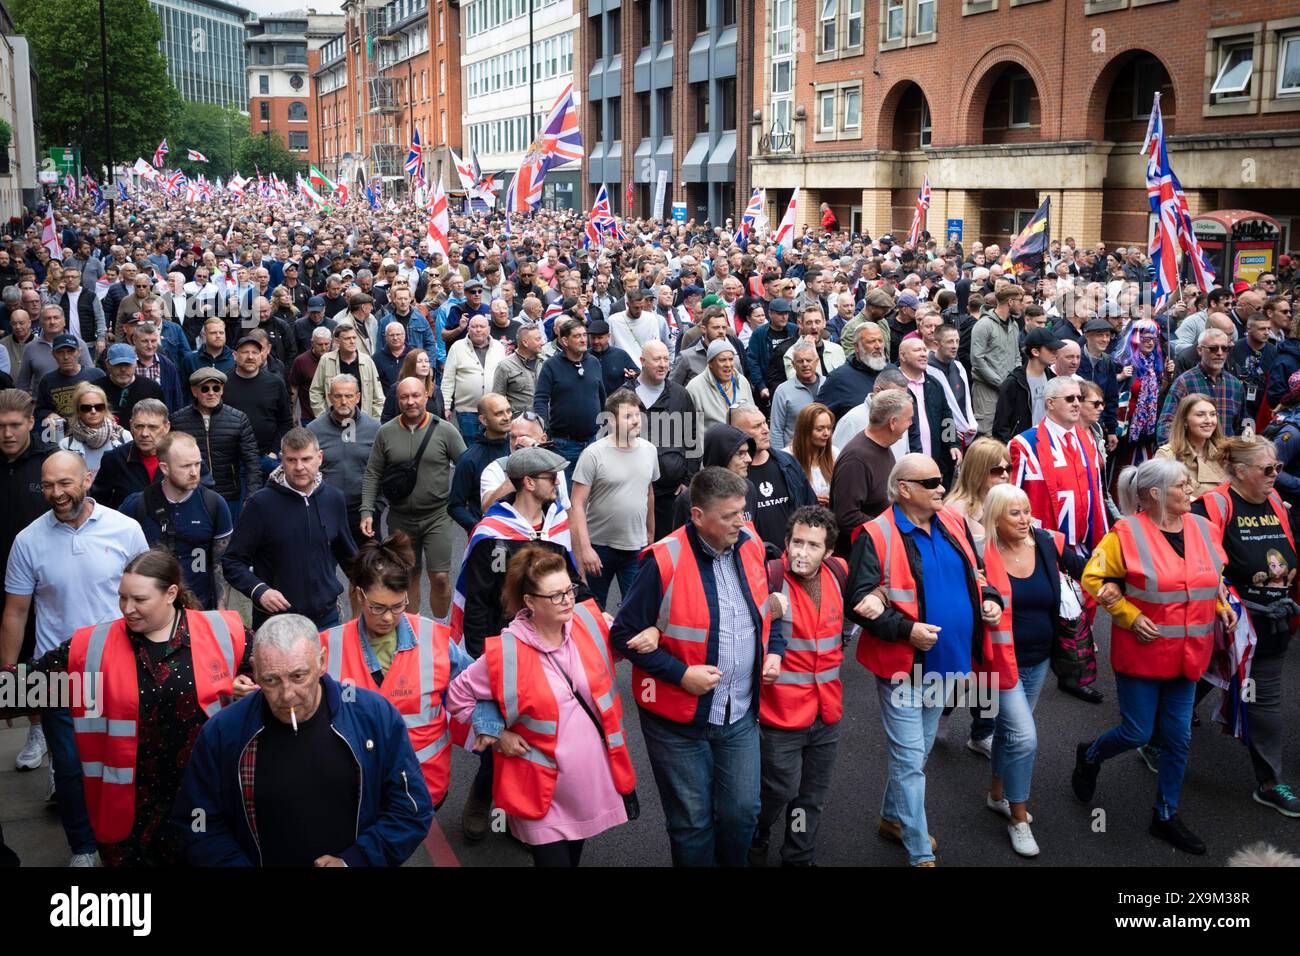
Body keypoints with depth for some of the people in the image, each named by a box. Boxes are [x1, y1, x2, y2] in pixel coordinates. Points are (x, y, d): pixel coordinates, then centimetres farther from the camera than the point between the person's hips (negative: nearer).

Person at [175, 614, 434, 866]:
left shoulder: (375, 717, -18)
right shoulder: (221, 733, -16)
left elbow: (412, 808, -12)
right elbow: (199, 827, -8)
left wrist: (354, 861, -20)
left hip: (358, 859, 0)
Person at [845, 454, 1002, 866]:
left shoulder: (954, 525, 4)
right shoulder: (877, 537, -17)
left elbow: (977, 572, 19)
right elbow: (858, 602, -18)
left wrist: (991, 600, -1)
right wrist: (906, 629, -25)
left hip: (944, 662, 7)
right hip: (902, 665, -7)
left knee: (918, 751, 22)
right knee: (910, 761, -1)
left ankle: (893, 818, 42)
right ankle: (921, 853, 10)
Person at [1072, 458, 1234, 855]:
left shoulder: (1202, 529, 3)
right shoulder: (1128, 533, -15)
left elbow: (1215, 578, 20)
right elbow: (1093, 577, -11)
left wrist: (1222, 606, 3)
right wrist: (1130, 616, -16)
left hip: (1187, 655, 5)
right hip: (1141, 653, -5)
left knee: (1178, 736, 11)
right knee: (1137, 733, 4)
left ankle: (1166, 815, 27)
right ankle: (1089, 755, 36)